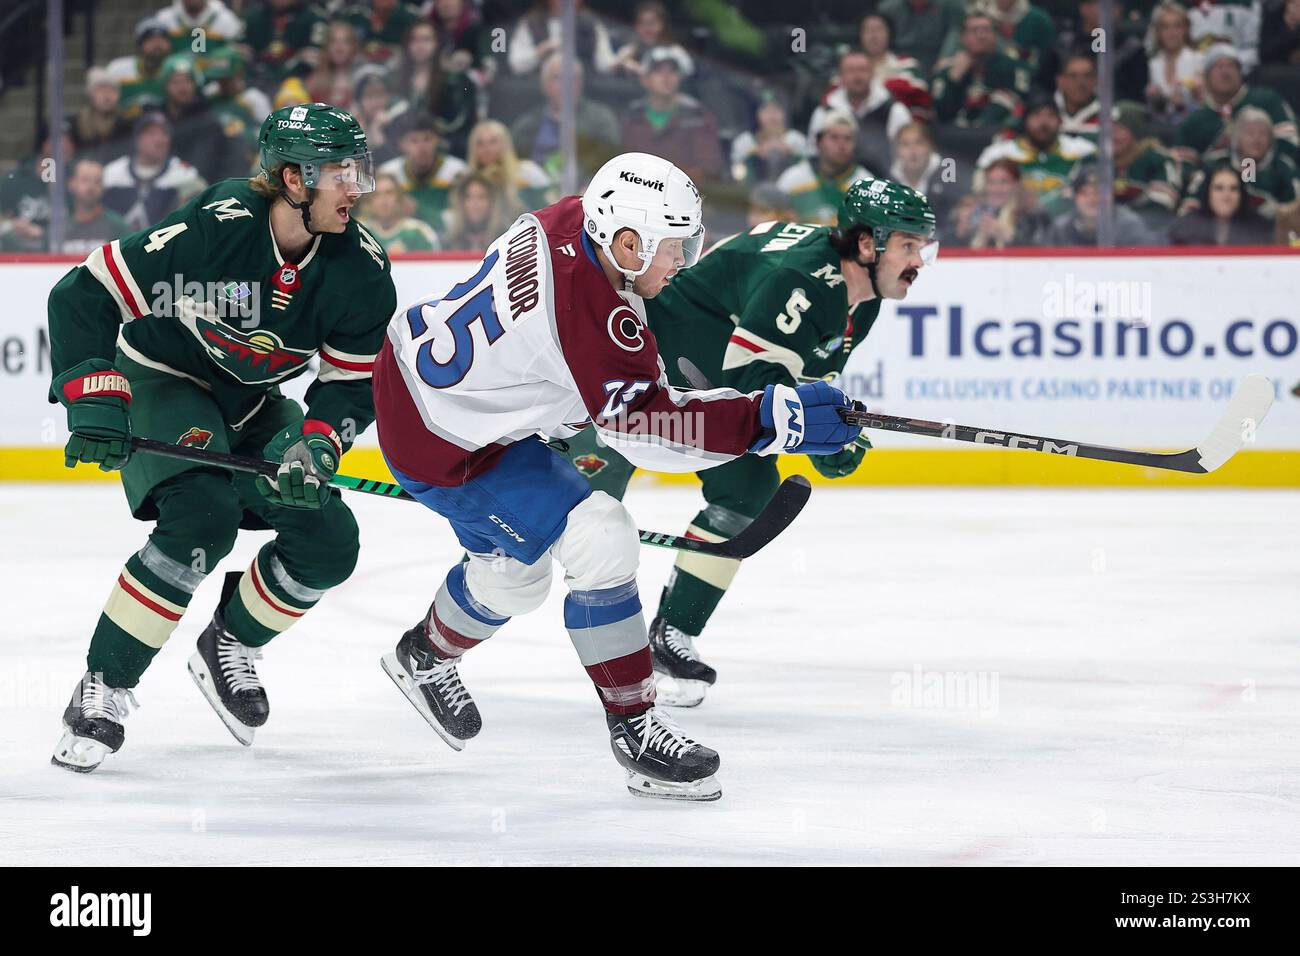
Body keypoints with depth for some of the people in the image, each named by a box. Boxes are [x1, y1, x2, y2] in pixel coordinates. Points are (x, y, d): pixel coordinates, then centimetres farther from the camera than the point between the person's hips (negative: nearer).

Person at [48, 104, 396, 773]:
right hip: (162, 383, -6)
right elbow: (84, 296, -26)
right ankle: (104, 687, -21)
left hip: (255, 404, 6)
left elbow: (355, 382, -6)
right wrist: (94, 403, -32)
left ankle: (229, 646, 20)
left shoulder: (361, 269, -16)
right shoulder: (217, 228, -30)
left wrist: (315, 445, -25)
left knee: (328, 543, -7)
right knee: (202, 516, -30)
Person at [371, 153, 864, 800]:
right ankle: (633, 725, -5)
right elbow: (646, 423, -30)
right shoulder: (588, 314, -32)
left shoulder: (565, 222, -6)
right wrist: (770, 419, -36)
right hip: (445, 441, -10)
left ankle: (424, 656, 50)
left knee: (515, 568, 25)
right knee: (599, 541, -14)